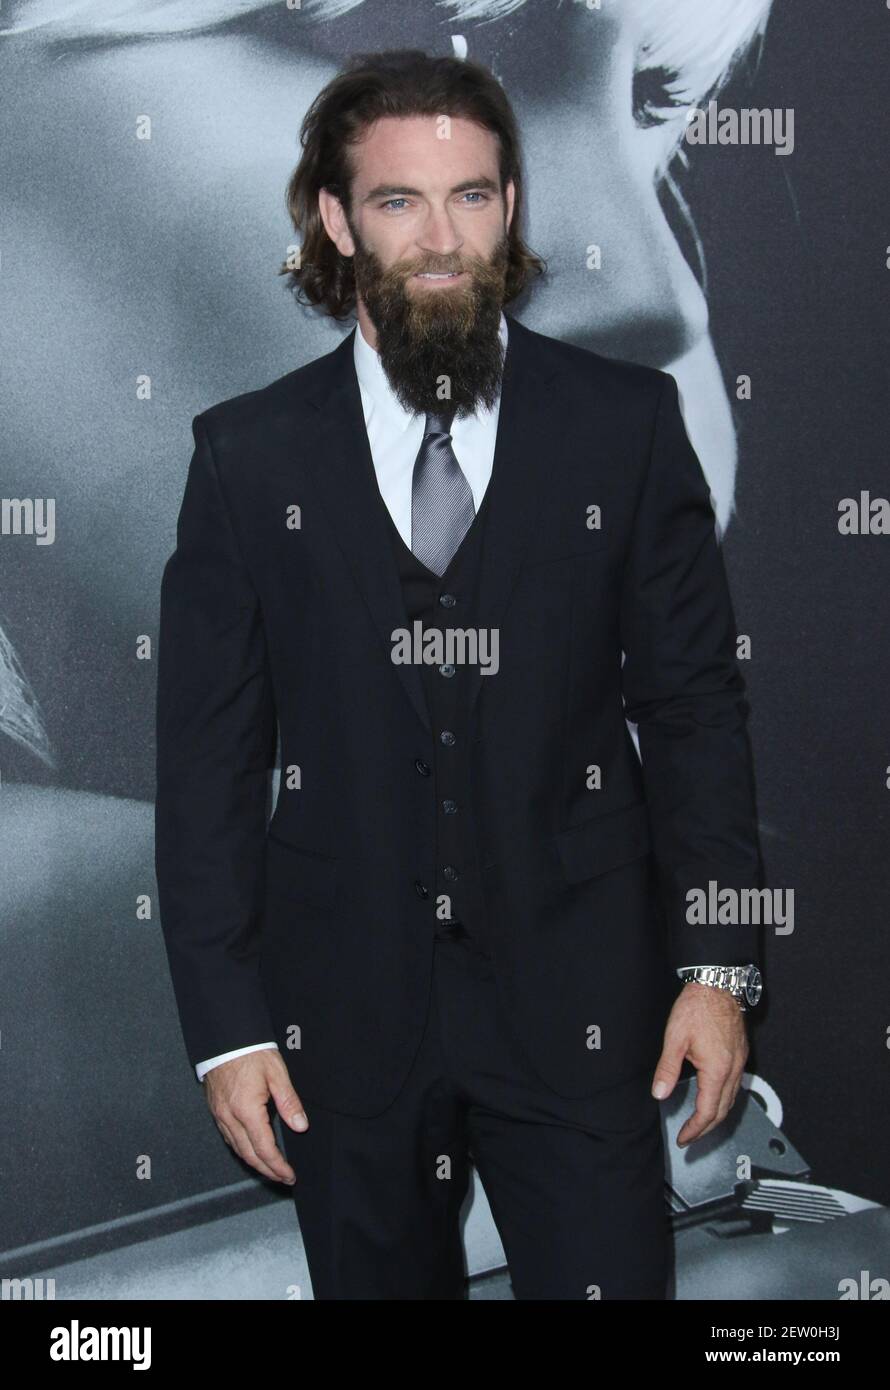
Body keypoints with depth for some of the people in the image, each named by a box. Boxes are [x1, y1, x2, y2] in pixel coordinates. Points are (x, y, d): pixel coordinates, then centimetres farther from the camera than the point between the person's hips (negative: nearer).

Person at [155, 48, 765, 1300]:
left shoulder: (628, 423, 0)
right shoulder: (249, 453, 0)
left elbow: (696, 705, 2)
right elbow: (207, 759, 0)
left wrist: (718, 965, -3)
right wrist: (226, 1022, -3)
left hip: (572, 1005, 0)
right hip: (343, 1010, 1)